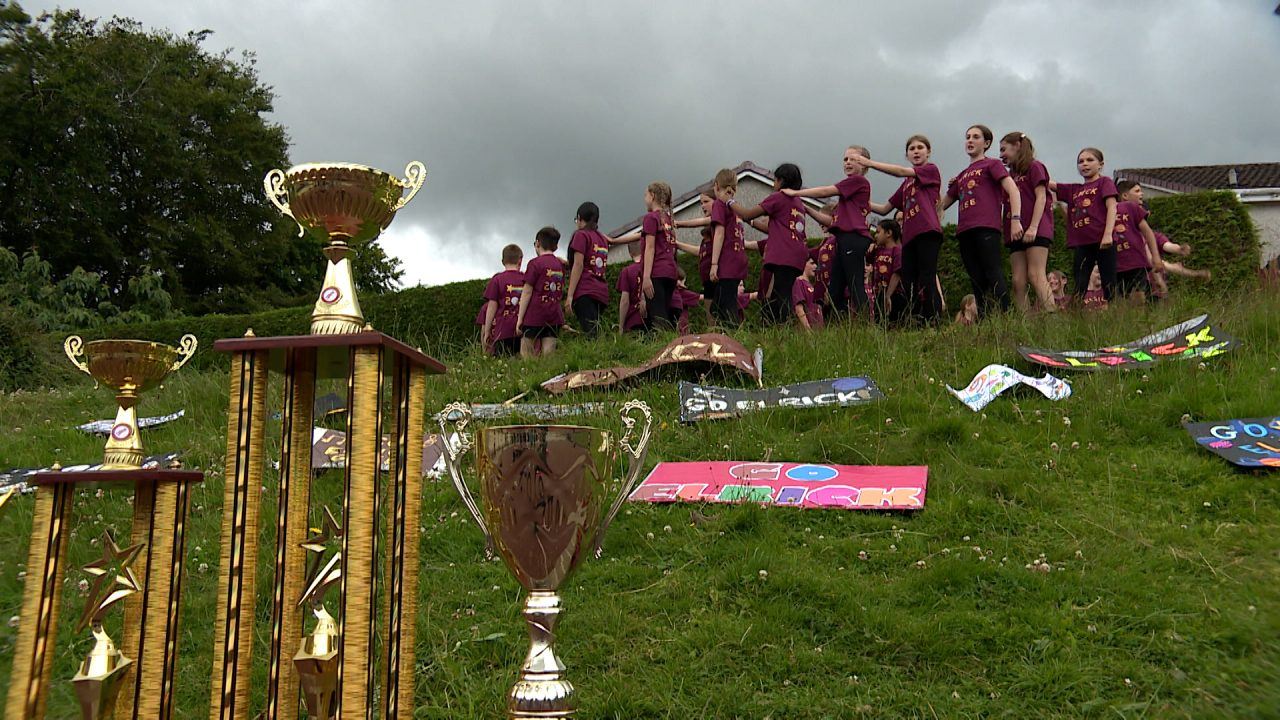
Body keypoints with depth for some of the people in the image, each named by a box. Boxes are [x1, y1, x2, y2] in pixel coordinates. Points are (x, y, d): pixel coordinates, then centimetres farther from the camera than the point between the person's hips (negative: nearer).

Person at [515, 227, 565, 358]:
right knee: (548, 355, 2)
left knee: (527, 356, 1)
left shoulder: (535, 263, -6)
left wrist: (520, 318, -5)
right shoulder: (560, 264, 10)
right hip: (554, 316, 5)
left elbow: (527, 292, -7)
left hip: (534, 316, -5)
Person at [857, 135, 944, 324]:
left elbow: (902, 171, -8)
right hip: (909, 236, 7)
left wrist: (870, 163, -8)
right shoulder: (906, 183, 27)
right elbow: (884, 209, 24)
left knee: (926, 280, -14)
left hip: (927, 232, -7)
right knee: (908, 285, 0)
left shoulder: (931, 170, 7)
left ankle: (932, 321, -15)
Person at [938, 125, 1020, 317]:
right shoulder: (961, 176, 27)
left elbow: (1013, 190, -4)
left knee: (994, 276, -16)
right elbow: (942, 203, 32)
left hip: (986, 228, -7)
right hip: (965, 230, 7)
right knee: (977, 281, 3)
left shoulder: (991, 164, 9)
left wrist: (1015, 219, -16)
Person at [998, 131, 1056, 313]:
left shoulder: (1034, 167, 5)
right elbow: (1008, 202, 21)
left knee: (1035, 276, -17)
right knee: (1018, 281, -4)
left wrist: (1033, 227, -15)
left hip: (1036, 231, -6)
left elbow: (1041, 197, -4)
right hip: (1016, 233, 6)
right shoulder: (1011, 174, 23)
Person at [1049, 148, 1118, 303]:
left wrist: (1108, 234, -17)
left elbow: (1111, 208, -5)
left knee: (1109, 284, -3)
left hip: (1103, 240, -5)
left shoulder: (1104, 182, 6)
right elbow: (1048, 183, 18)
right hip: (1081, 242, 5)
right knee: (1078, 287, 1)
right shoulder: (1073, 189, 20)